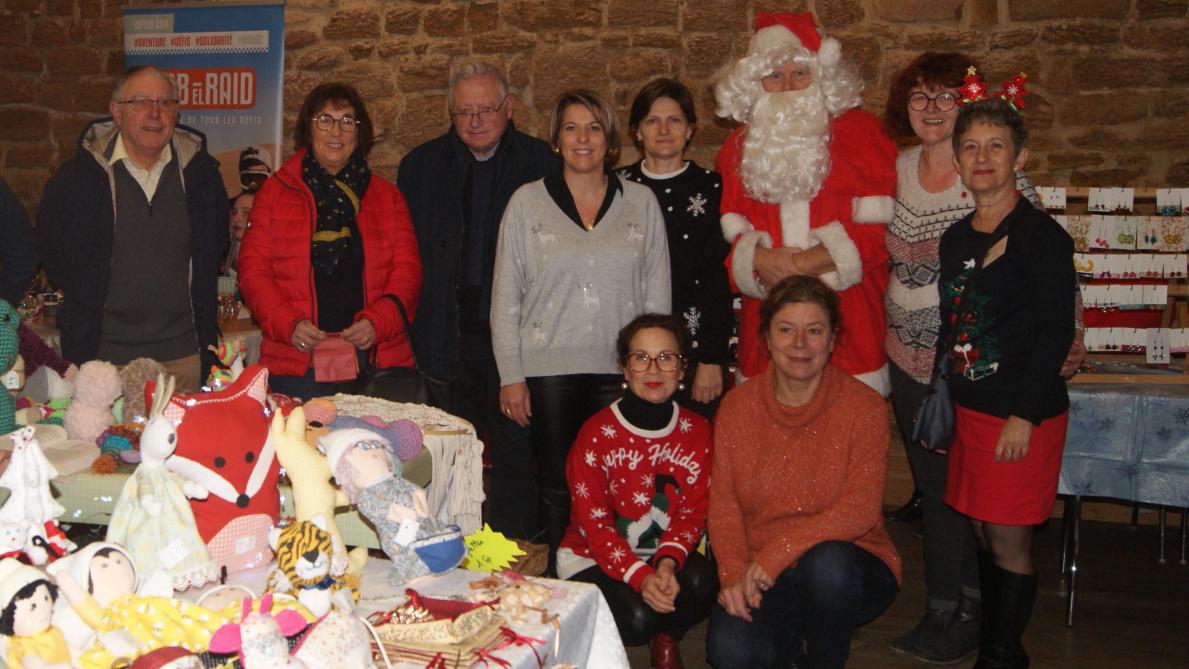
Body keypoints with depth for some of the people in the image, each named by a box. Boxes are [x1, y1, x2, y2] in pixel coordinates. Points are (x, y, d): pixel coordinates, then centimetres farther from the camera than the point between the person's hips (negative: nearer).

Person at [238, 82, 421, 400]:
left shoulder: (387, 198, 14)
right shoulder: (275, 192, 10)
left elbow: (407, 271, 7)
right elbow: (253, 270, 5)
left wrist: (378, 322, -10)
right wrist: (288, 323, -11)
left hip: (375, 359, 1)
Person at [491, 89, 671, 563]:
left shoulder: (641, 203, 8)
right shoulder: (527, 202, 5)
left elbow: (657, 293, 10)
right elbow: (505, 296, 5)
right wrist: (511, 375, 0)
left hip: (620, 369, 1)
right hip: (548, 368, -1)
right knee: (556, 488, 3)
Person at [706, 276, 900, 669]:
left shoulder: (864, 408, -8)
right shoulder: (738, 407, 2)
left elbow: (860, 510, -16)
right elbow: (723, 501, -1)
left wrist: (776, 553, -22)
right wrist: (732, 573, -18)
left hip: (851, 565, -1)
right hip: (761, 577, 2)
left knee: (826, 562, -36)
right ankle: (794, 634, 10)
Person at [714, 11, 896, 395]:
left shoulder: (859, 132, 4)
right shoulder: (739, 147, 13)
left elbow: (876, 230, -5)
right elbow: (729, 233, 10)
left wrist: (804, 263, -12)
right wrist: (761, 259, -11)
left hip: (847, 313, -2)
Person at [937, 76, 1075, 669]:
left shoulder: (1041, 236, -9)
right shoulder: (955, 238, 11)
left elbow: (1057, 330, -13)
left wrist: (1025, 415, -17)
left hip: (1024, 412, -6)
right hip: (969, 406, 7)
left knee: (1009, 541, 0)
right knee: (982, 533, 13)